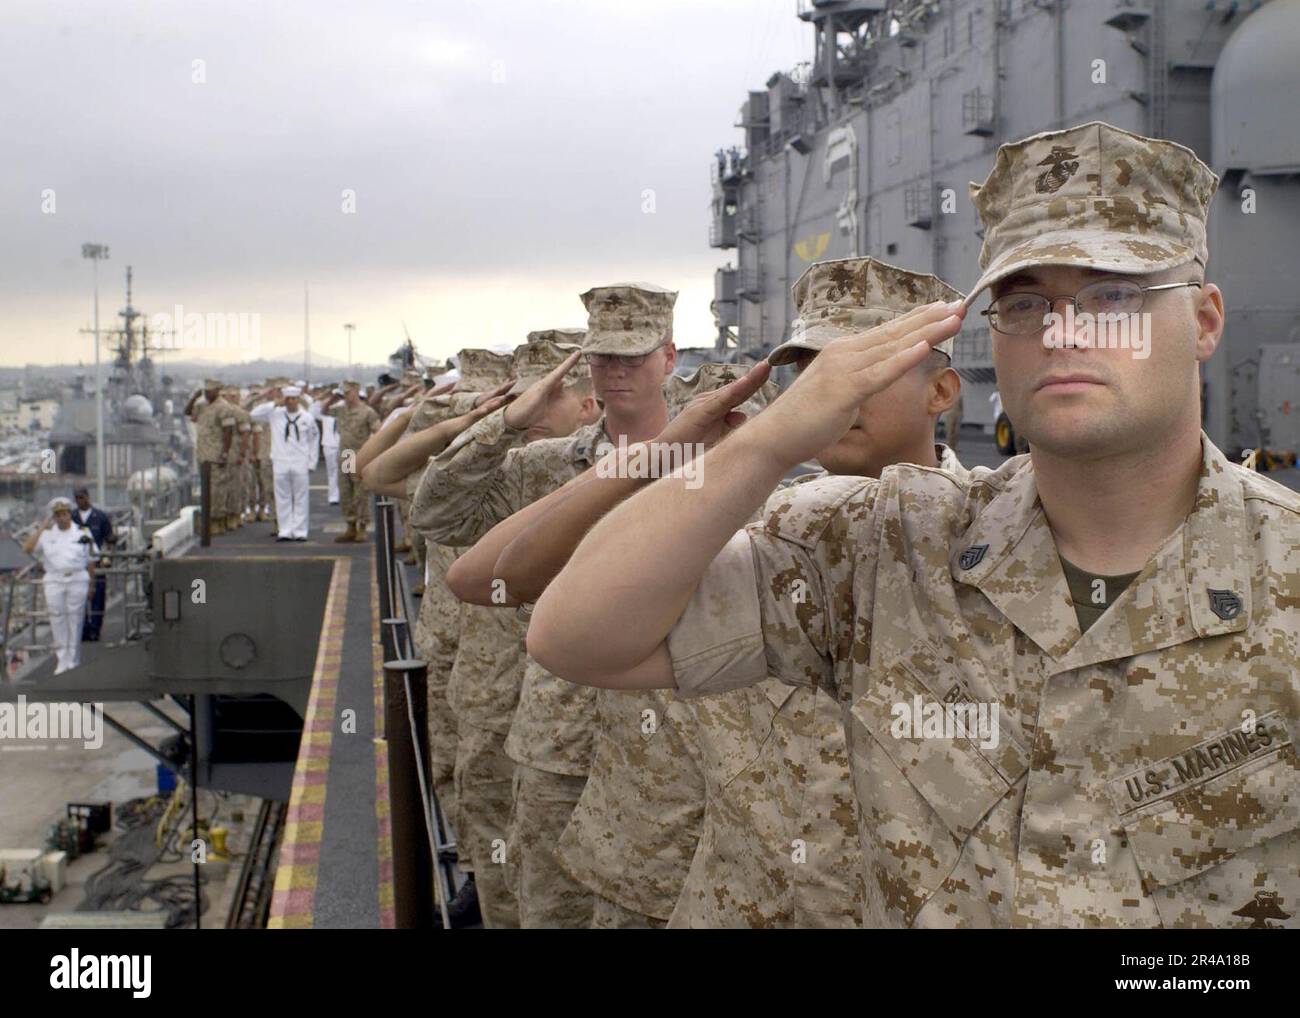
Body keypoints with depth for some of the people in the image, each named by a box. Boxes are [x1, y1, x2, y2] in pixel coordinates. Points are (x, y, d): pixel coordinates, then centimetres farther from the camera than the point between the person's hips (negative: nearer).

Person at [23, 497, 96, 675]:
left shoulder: (82, 533, 6)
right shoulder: (47, 533, 8)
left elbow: (90, 560, 10)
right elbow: (27, 548, -5)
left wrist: (90, 584, 8)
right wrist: (43, 527, -6)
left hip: (78, 580, -1)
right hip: (54, 581, 1)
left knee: (75, 618, 0)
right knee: (57, 618, 0)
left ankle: (73, 660, 7)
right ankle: (61, 660, 6)